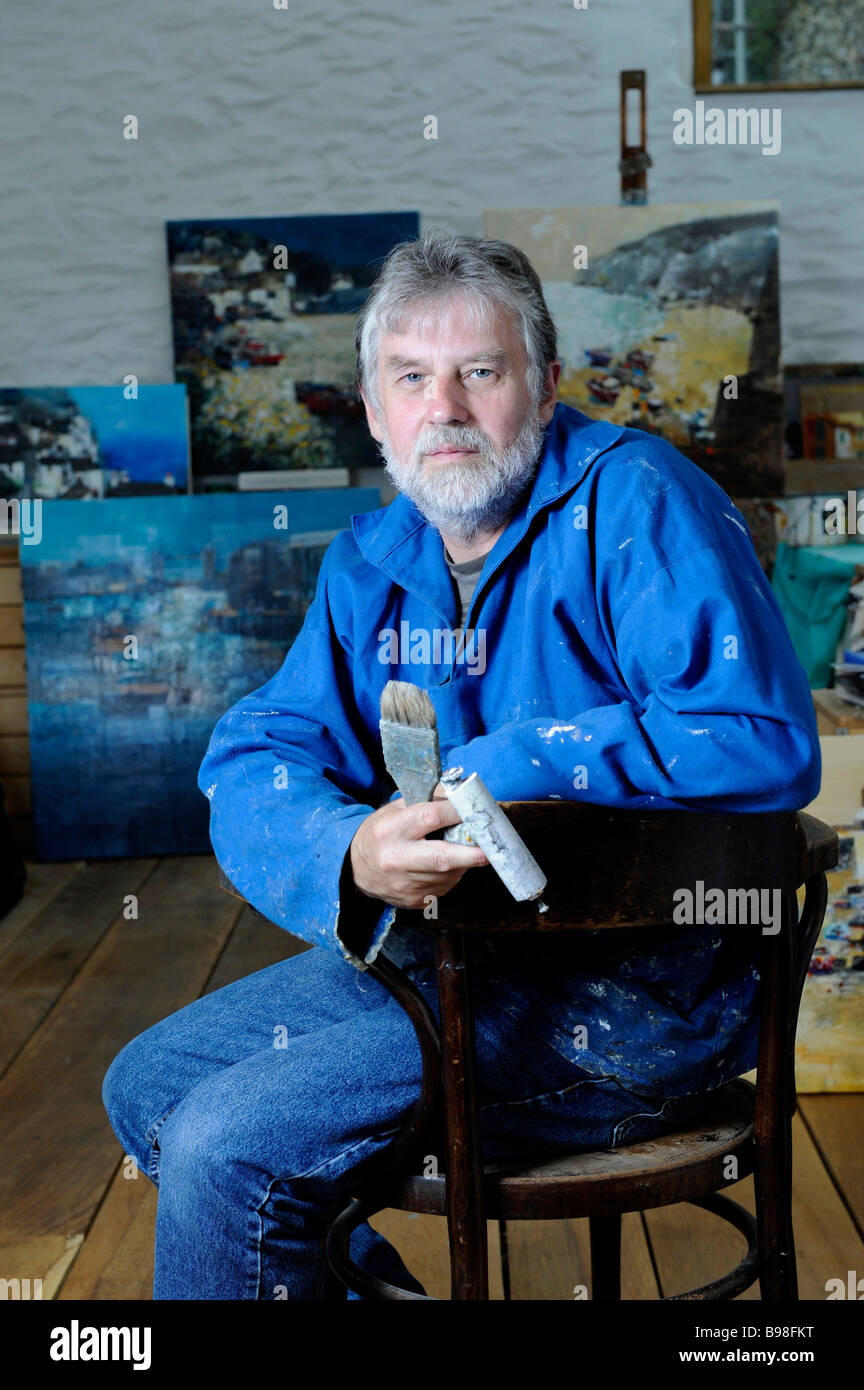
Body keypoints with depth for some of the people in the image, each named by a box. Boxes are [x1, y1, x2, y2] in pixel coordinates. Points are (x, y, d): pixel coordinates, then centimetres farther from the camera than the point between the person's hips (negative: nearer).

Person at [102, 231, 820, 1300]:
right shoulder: (369, 562, 8)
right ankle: (369, 1287, 26)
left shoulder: (629, 499, -13)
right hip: (426, 946, 8)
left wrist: (495, 769, -23)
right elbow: (253, 759, -1)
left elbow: (766, 742, -25)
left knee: (226, 1146, -19)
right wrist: (348, 854, -25)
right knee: (146, 1085, 13)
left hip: (628, 989, -8)